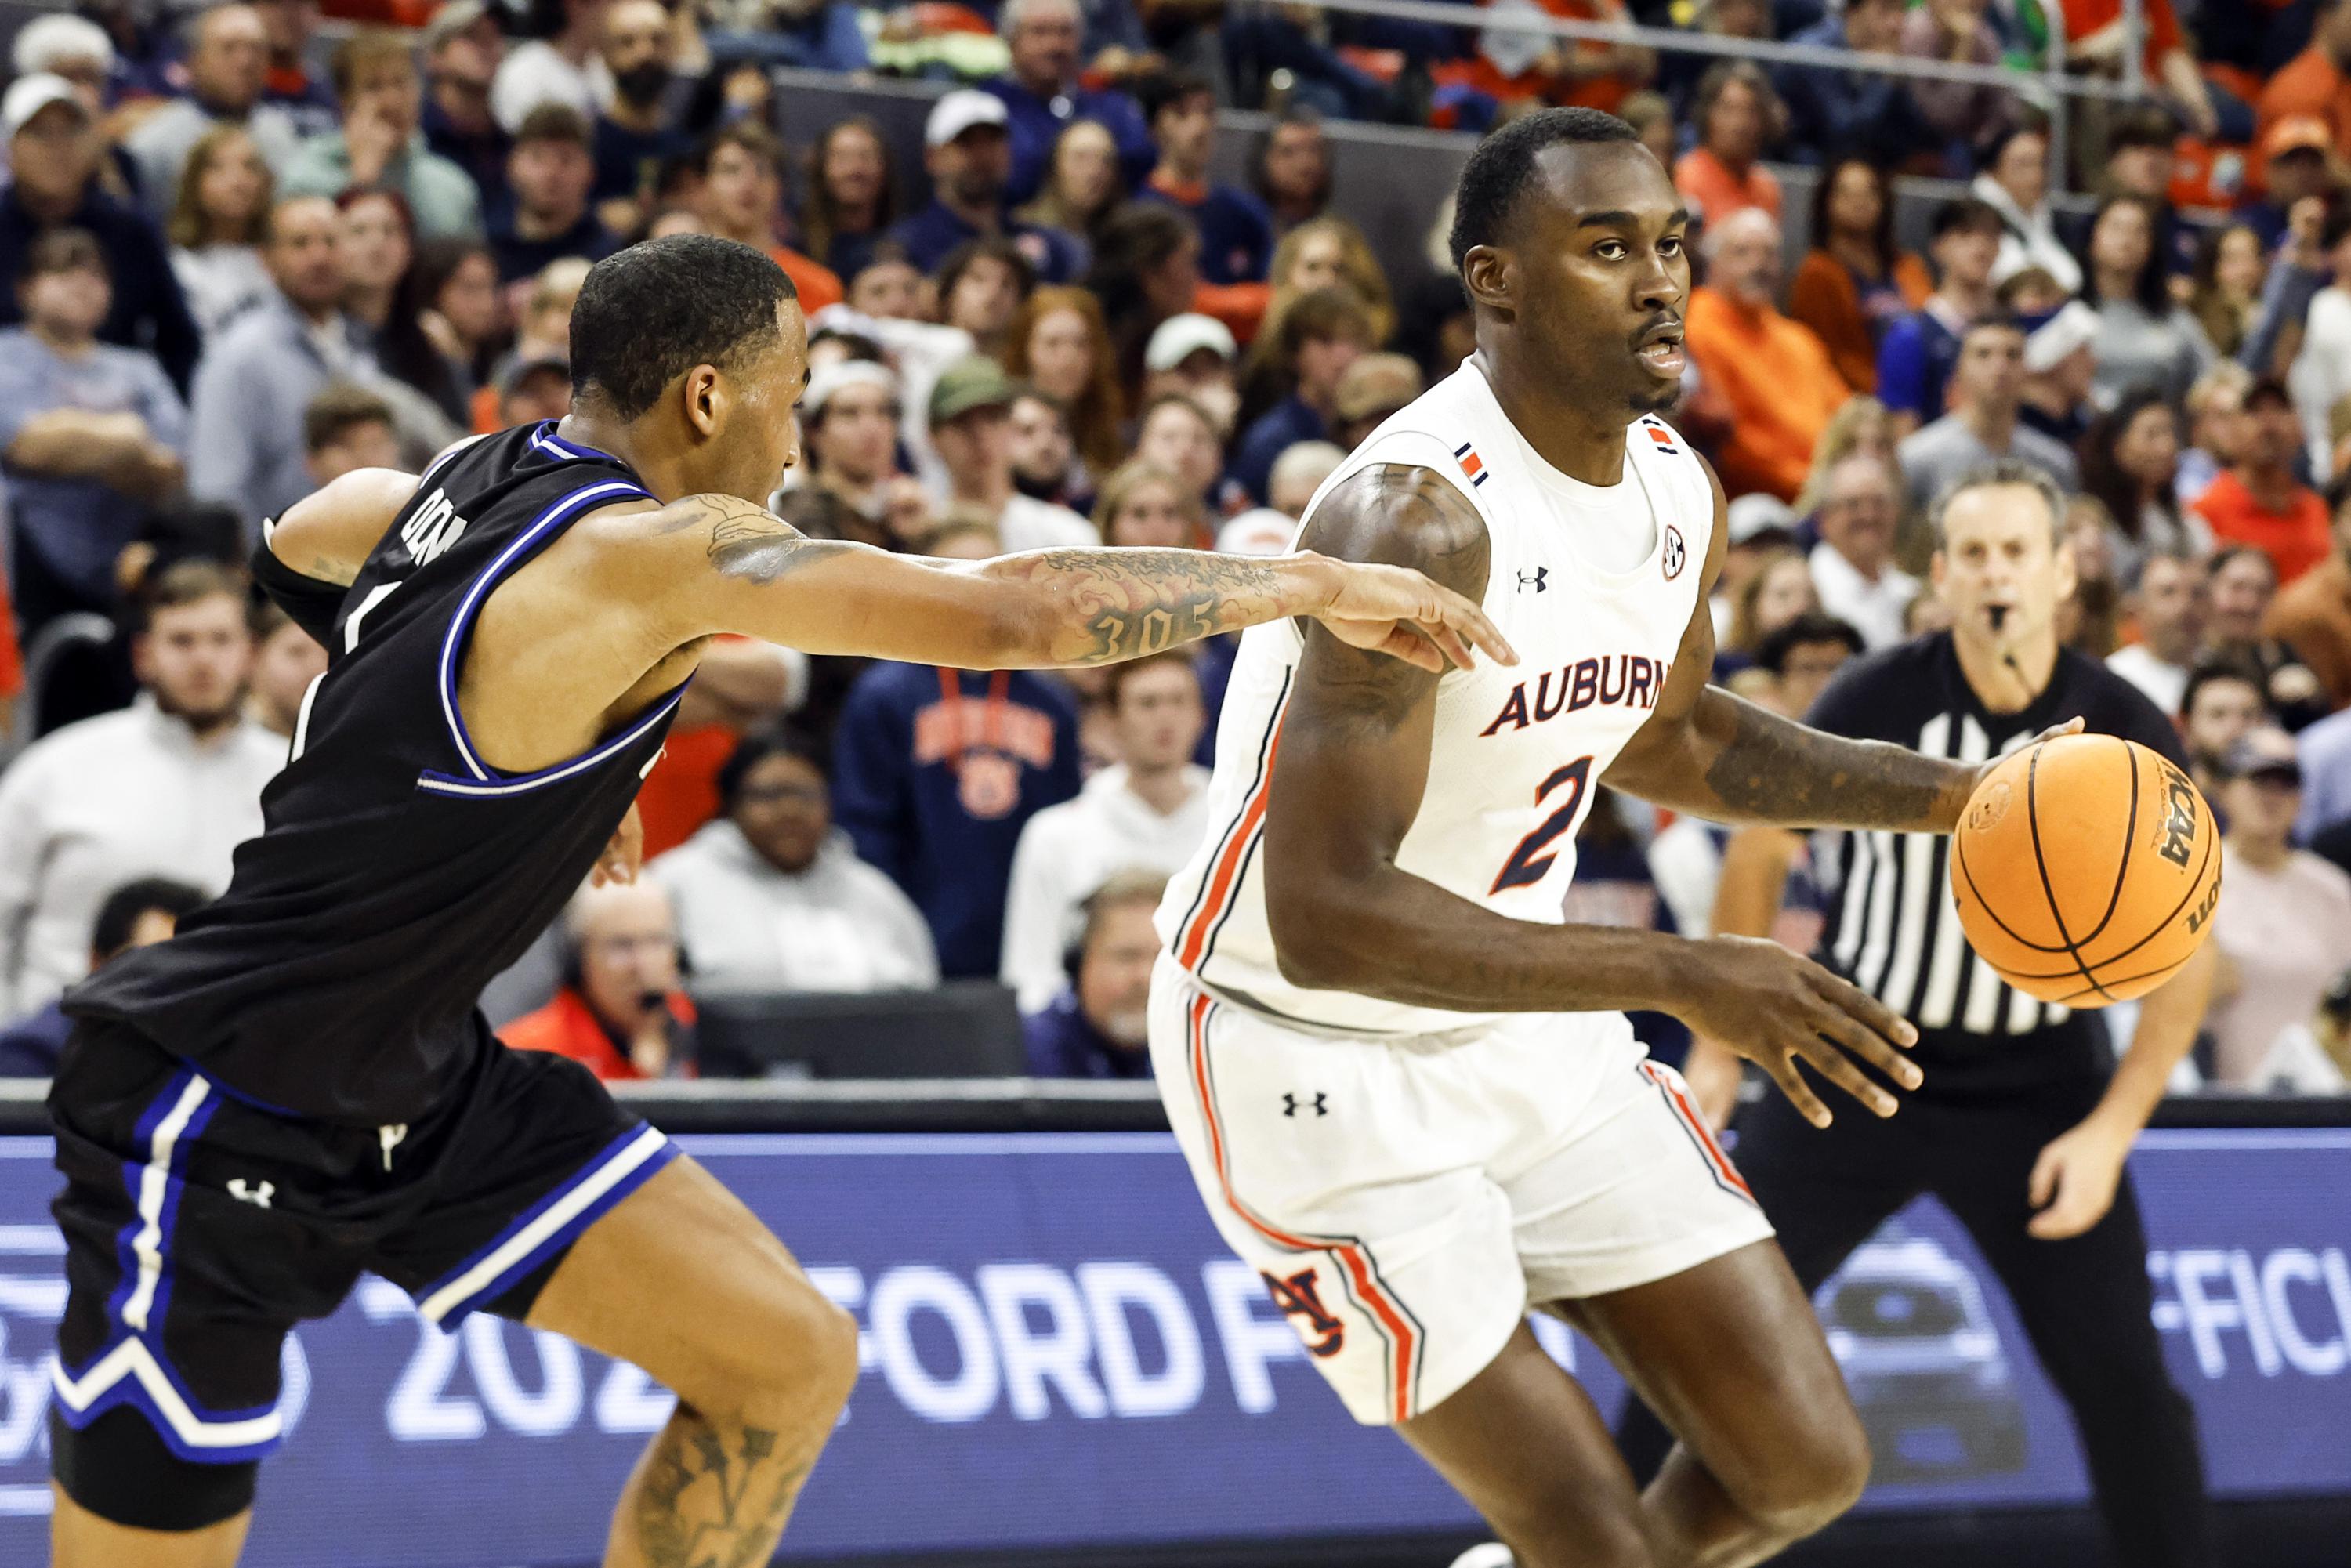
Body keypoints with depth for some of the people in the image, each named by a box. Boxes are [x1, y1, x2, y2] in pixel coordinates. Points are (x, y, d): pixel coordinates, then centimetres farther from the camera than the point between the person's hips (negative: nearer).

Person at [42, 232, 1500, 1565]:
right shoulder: (656, 552, -23)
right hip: (219, 1113, -9)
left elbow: (297, 543, 26)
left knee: (790, 1362, 3)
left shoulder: (477, 479, 3)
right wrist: (1319, 583, -17)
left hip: (423, 1081, 9)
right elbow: (1015, 611, -28)